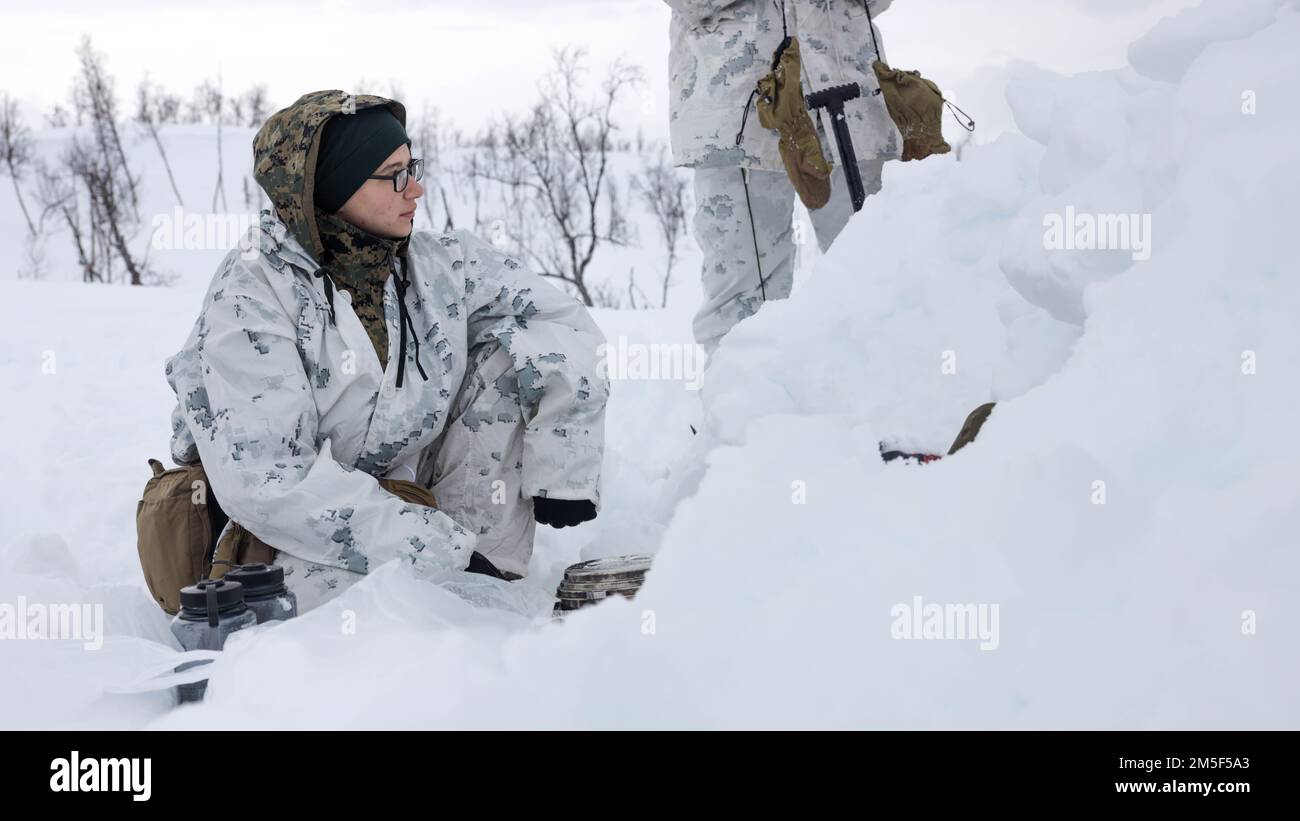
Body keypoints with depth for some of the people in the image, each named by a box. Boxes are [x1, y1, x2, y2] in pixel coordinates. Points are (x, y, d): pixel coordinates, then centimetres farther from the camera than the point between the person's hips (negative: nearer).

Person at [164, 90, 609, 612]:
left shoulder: (443, 265, -7)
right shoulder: (249, 298, -21)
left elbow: (563, 322, -1)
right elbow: (265, 481, -28)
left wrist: (563, 470, -15)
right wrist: (440, 550, -32)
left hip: (422, 501, 6)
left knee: (520, 351, -11)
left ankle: (489, 578, -11)